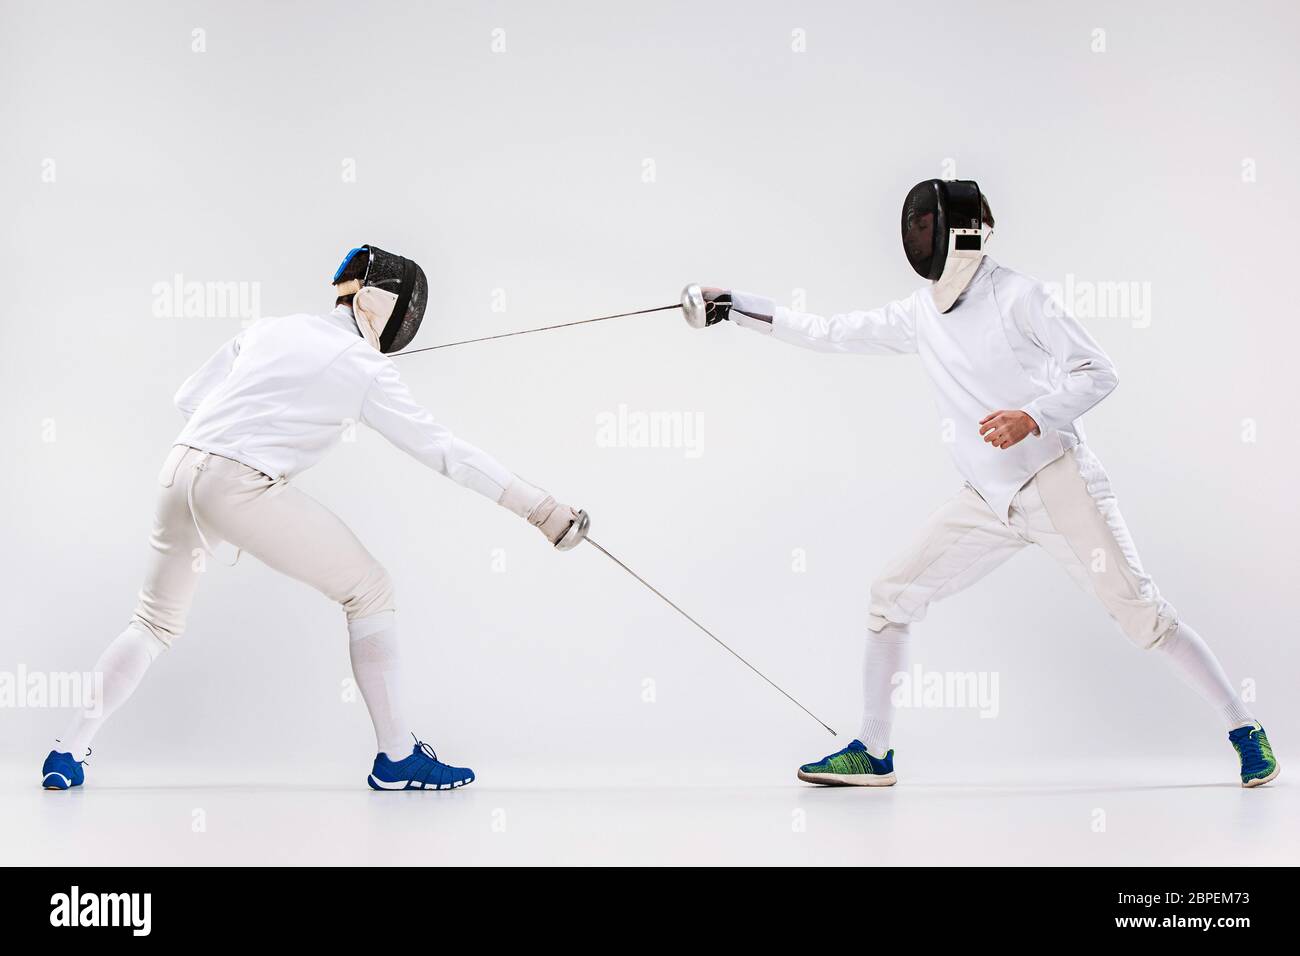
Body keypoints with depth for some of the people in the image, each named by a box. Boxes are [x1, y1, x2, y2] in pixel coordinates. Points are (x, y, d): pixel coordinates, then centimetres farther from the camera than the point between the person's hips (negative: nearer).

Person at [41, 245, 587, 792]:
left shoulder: (269, 329, 18)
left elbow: (188, 398, 21)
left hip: (181, 474, 6)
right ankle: (396, 756, 6)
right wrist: (540, 509, -4)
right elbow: (443, 451, -3)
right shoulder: (364, 367, 2)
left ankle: (69, 752, 16)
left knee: (156, 624, 24)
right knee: (369, 591, 7)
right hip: (244, 489, -6)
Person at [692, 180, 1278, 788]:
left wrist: (1035, 417, -29)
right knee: (890, 598, 2)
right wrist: (737, 307, 9)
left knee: (1141, 615, -10)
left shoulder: (1017, 295, -12)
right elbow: (830, 335, 12)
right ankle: (872, 753, 11)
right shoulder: (919, 315, 5)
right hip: (989, 499, 6)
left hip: (1058, 482, -6)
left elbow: (1098, 372, -12)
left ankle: (1245, 731, 5)